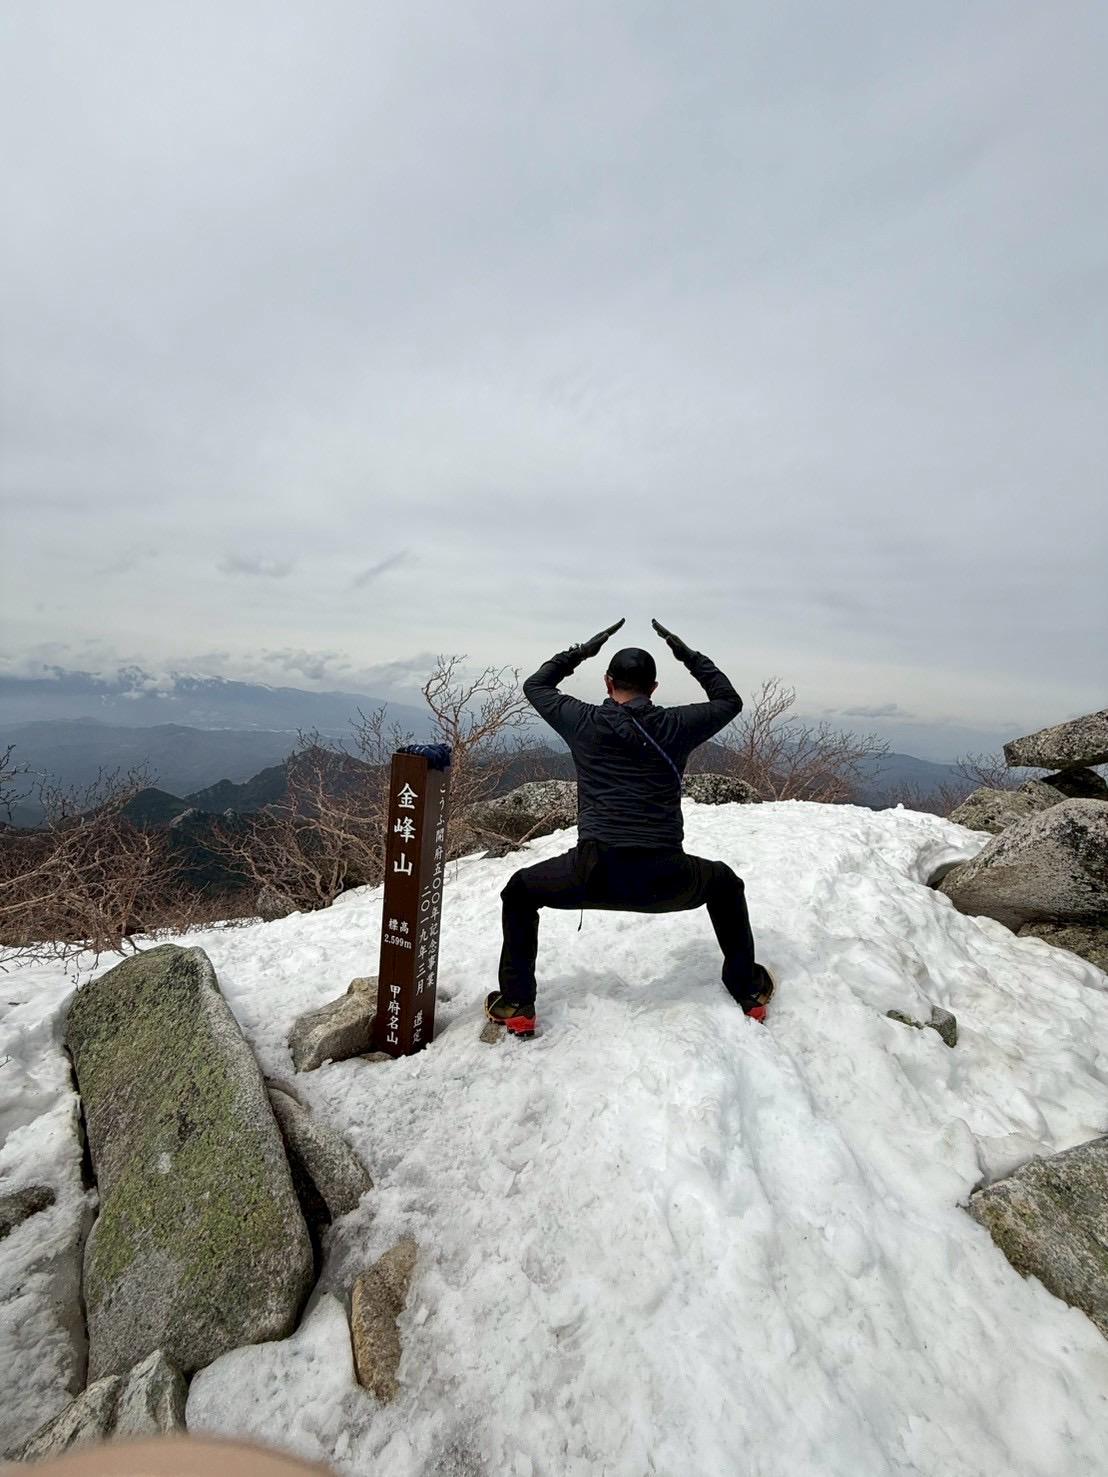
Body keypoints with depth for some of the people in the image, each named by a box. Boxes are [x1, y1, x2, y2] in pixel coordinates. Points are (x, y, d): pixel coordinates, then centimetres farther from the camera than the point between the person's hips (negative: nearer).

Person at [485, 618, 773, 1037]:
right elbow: (729, 700, 25)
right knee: (725, 885, 35)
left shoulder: (585, 721, 4)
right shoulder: (677, 726, 5)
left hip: (596, 873, -1)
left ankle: (517, 1004, 23)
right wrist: (689, 655, 27)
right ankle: (749, 991, 41)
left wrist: (582, 650, 27)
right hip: (664, 878, 2)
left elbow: (534, 685, 23)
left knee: (519, 892, 27)